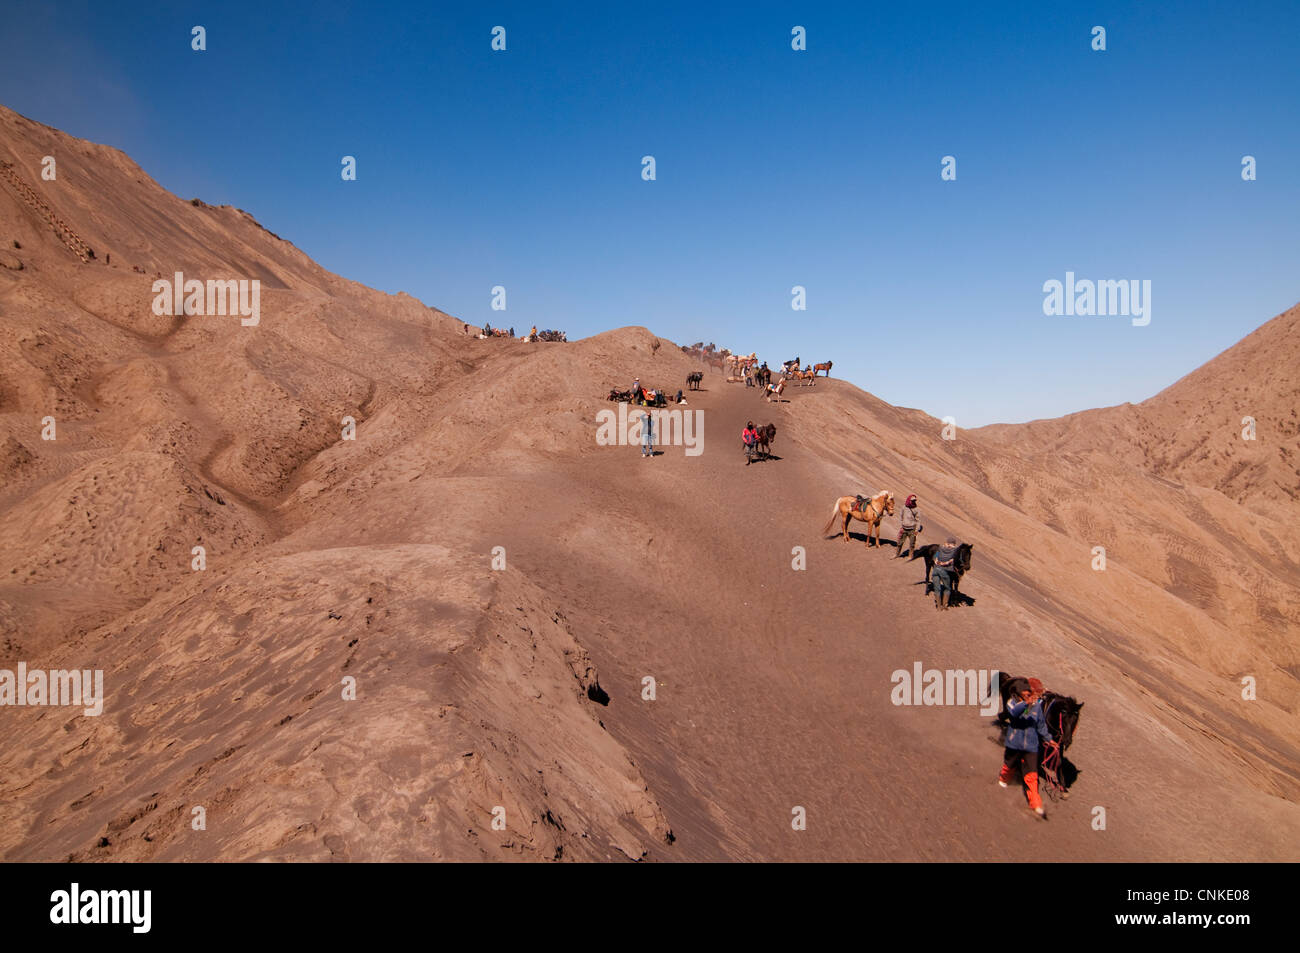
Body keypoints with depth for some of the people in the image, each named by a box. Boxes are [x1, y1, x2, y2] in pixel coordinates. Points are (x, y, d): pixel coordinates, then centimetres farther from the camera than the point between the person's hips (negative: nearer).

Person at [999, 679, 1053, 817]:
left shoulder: (1037, 706, -3)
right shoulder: (1014, 703, -12)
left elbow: (1041, 725, 14)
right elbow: (1014, 712, -38)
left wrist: (1048, 738, 23)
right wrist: (1026, 703, -54)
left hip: (1031, 746, 1)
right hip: (1014, 744, -1)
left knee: (1031, 776, -4)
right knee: (1009, 765, 23)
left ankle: (1036, 805, 3)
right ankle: (1003, 778, 56)